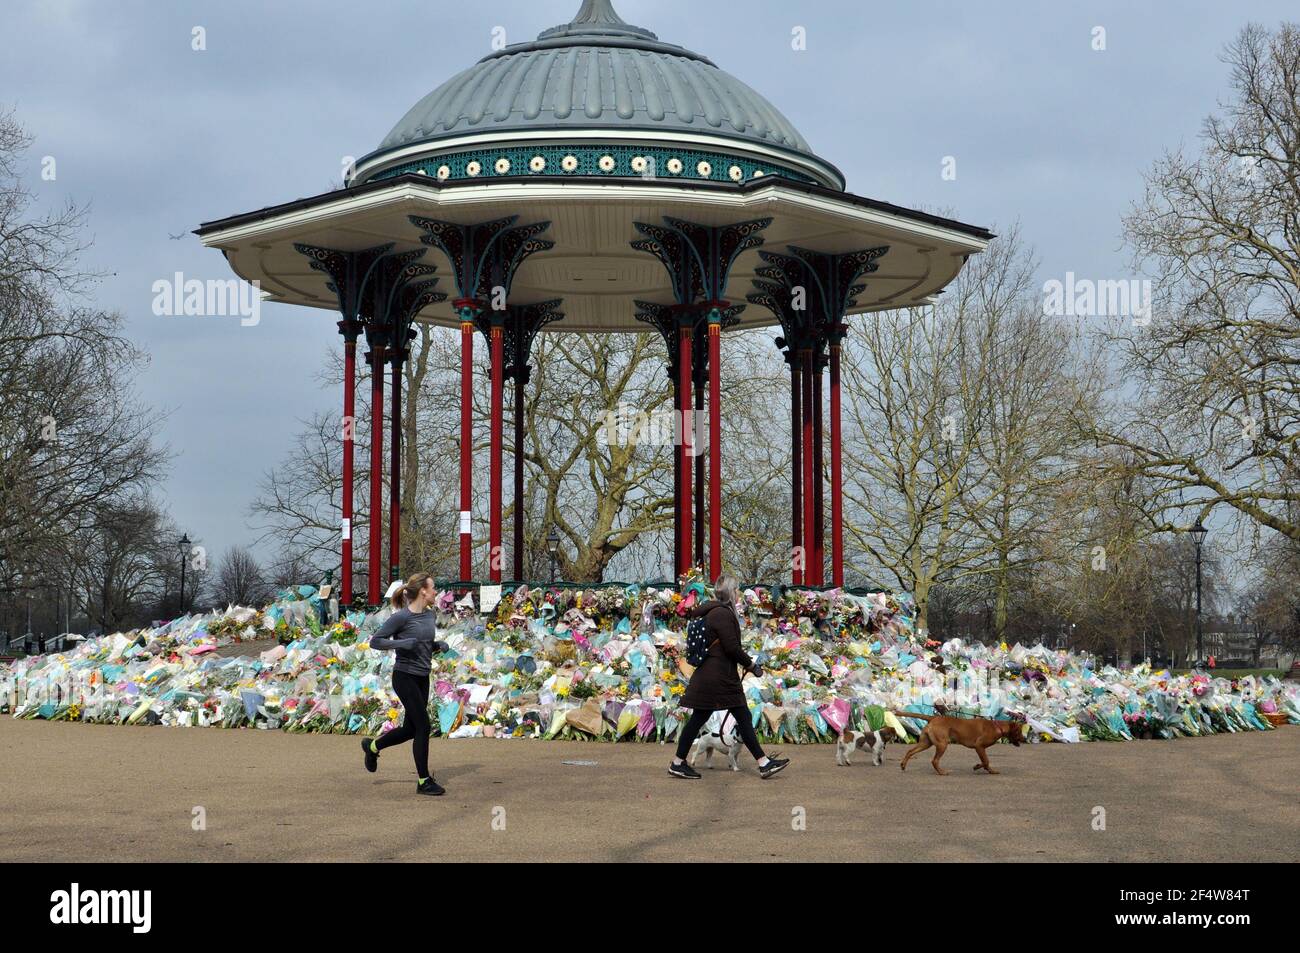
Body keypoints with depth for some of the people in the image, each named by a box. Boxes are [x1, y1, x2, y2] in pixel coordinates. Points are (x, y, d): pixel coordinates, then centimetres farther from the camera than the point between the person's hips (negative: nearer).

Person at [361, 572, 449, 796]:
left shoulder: (429, 614, 8)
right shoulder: (401, 617, -14)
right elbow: (375, 641, -12)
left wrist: (438, 645, 1)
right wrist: (402, 643, -23)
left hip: (422, 678, 8)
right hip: (405, 677, -8)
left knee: (411, 729, 13)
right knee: (423, 726, -8)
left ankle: (372, 746, 37)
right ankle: (424, 781, 1)